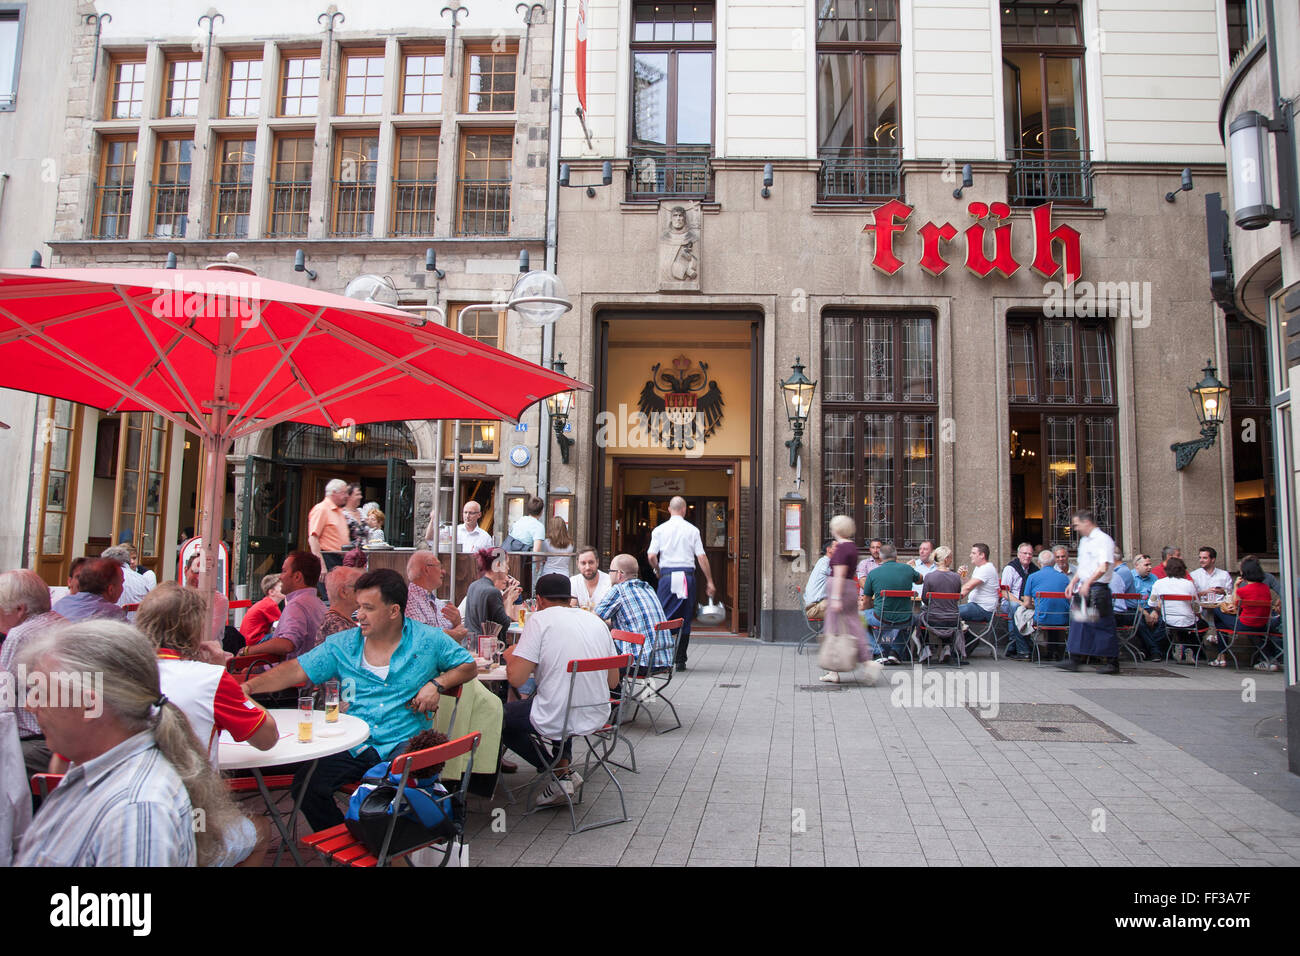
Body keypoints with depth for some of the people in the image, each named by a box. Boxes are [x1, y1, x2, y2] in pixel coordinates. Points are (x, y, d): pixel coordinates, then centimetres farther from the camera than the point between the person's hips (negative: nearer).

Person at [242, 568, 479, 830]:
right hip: (351, 747, 3)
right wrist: (250, 686, -10)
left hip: (403, 745, -3)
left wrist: (437, 683, -7)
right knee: (305, 785, -20)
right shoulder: (342, 644, 8)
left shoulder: (429, 640, 2)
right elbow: (296, 671, 5)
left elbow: (469, 666, 10)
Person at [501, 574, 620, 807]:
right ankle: (563, 765, 24)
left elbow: (516, 678, -14)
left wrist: (510, 656, 9)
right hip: (598, 718, 7)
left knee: (500, 717, 19)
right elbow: (613, 681, 13)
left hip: (558, 721, -7)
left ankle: (560, 775, 9)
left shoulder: (540, 619, -9)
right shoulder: (596, 621, 8)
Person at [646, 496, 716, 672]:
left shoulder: (659, 530, 4)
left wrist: (658, 571, 15)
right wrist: (709, 581, 6)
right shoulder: (692, 530, 4)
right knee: (685, 619, 8)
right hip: (688, 575, 1)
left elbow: (651, 556, -4)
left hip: (667, 575, -1)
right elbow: (702, 557, 1)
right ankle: (680, 660, 12)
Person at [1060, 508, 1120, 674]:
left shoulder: (1103, 539, -12)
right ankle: (1075, 659, 11)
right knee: (1079, 623, 7)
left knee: (1103, 626, -2)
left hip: (1098, 588, -8)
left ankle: (1111, 662, 8)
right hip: (1083, 588, 9)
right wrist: (1073, 583, 15)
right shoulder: (1083, 541, 16)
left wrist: (1088, 583, -29)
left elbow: (1103, 567, -22)